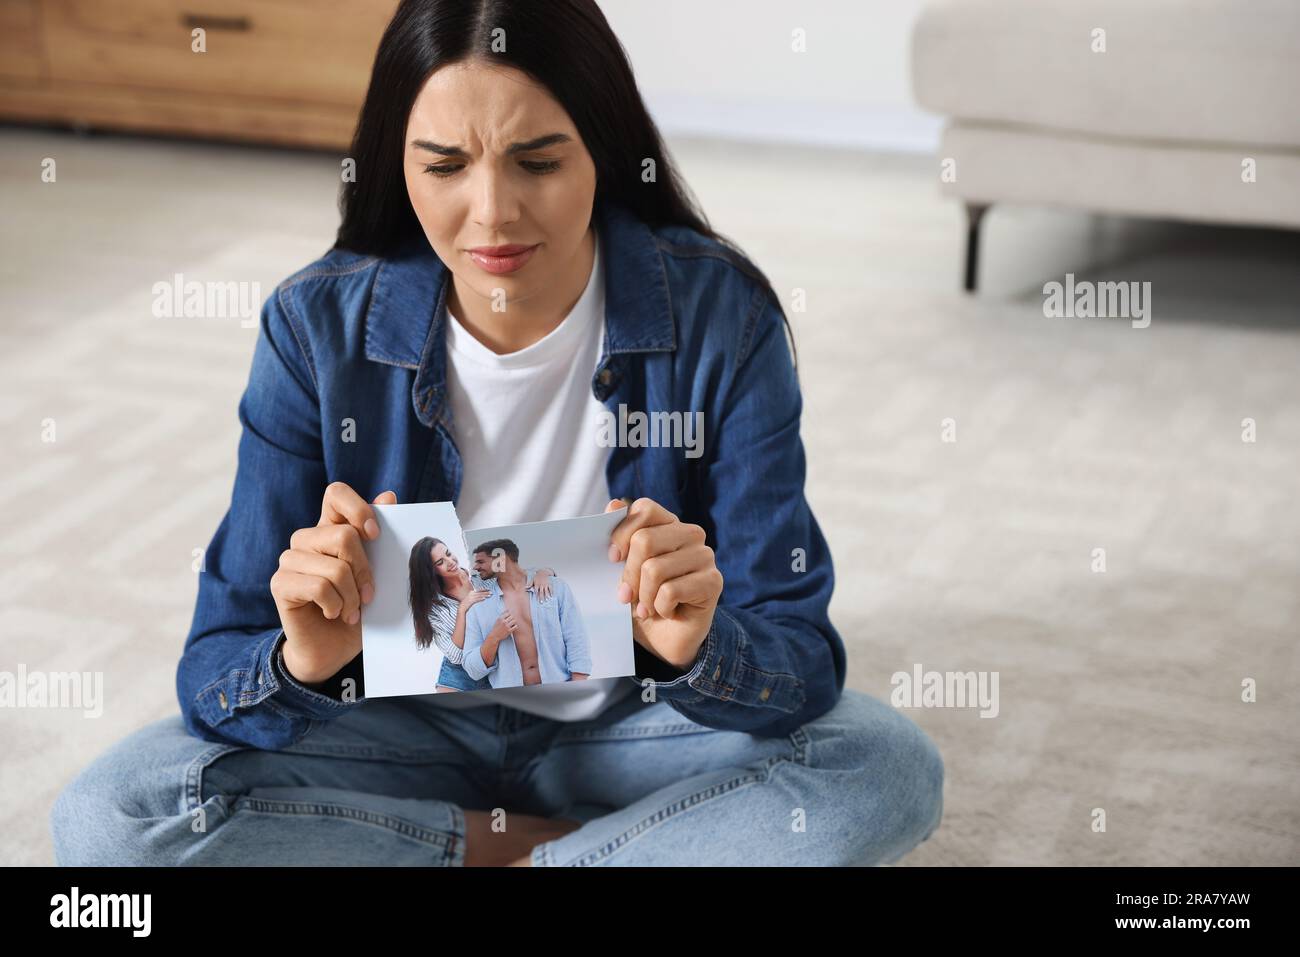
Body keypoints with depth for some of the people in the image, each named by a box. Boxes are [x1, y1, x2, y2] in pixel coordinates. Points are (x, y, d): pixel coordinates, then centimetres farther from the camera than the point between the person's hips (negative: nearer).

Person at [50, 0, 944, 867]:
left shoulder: (719, 314, -17)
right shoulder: (317, 327, -15)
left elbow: (800, 663, -16)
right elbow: (215, 677, -14)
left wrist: (701, 649, -40)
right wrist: (303, 662, -37)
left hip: (632, 724, -1)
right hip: (407, 724, 1)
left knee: (893, 766, -26)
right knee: (106, 820, -24)